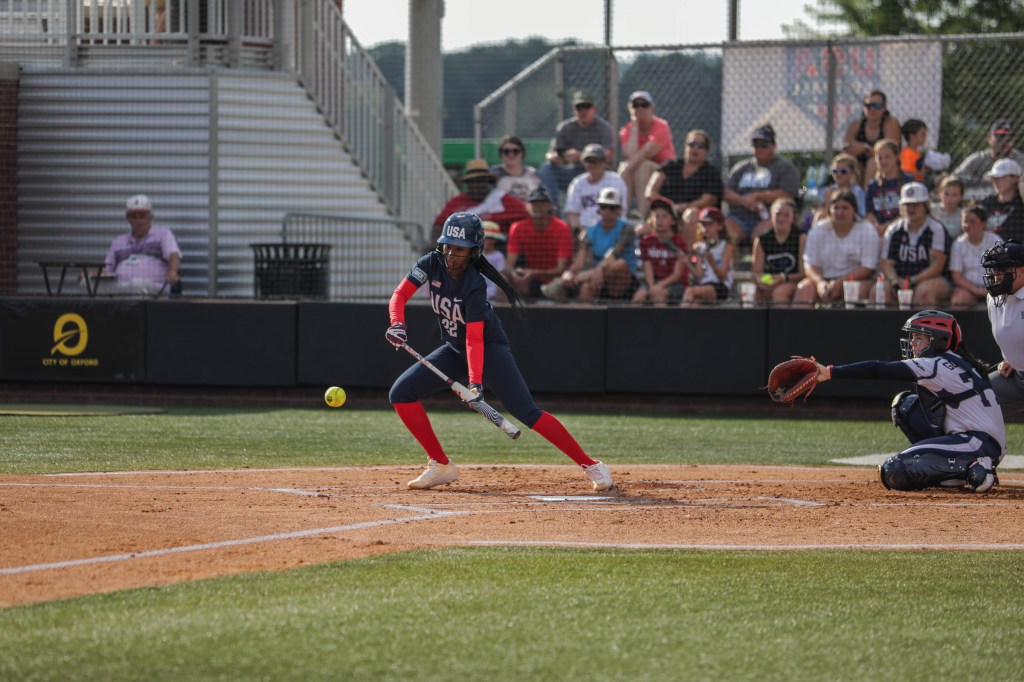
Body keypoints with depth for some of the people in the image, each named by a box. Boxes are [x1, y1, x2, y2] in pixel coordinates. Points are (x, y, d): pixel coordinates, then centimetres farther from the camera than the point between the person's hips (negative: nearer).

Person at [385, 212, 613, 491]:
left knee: (526, 411, -21)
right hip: (454, 350, 6)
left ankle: (591, 466, -18)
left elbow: (474, 339, -31)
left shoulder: (475, 285, -26)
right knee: (401, 394, -7)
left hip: (489, 347, -6)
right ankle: (441, 466, 2)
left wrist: (475, 383, -41)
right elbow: (400, 295, -12)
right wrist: (397, 324, -33)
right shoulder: (432, 264, -12)